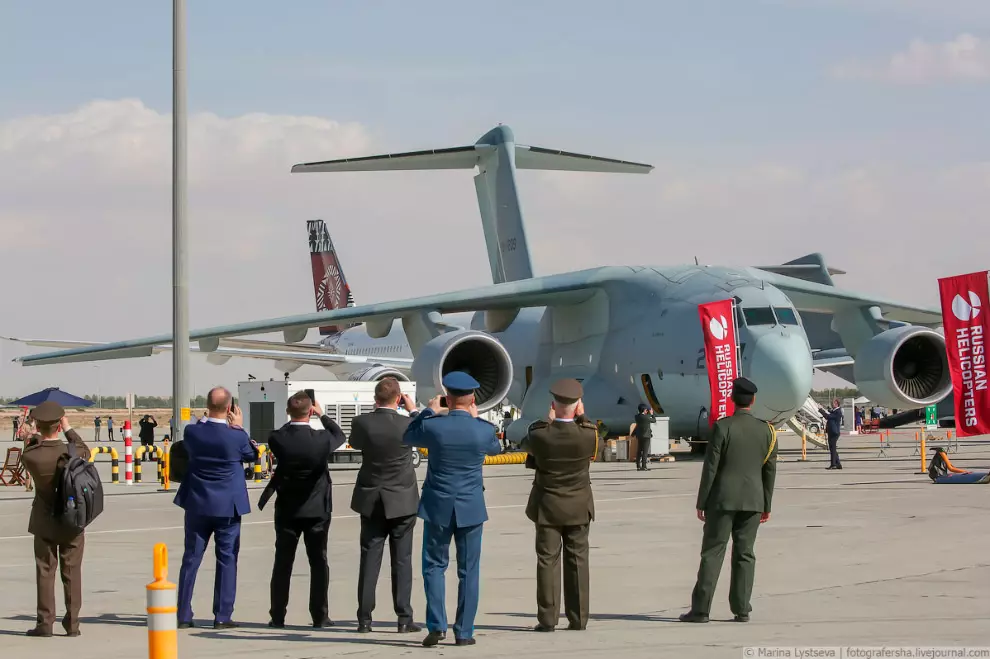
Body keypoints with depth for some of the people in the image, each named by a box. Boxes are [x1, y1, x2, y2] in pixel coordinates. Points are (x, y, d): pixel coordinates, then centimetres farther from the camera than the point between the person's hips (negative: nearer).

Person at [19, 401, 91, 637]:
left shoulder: (30, 455, -17)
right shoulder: (71, 452, -17)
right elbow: (85, 451, 7)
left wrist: (30, 438, 19)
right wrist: (69, 429, 13)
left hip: (45, 522, 0)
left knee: (45, 572, 8)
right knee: (72, 572, 8)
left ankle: (45, 623, 7)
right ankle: (72, 623, 9)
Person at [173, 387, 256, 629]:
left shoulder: (192, 432, -9)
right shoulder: (237, 436, -15)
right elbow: (251, 455, 4)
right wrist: (239, 428, 8)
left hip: (197, 504, 2)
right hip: (228, 506, -2)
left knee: (191, 559, 8)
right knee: (227, 560, 6)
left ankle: (183, 616, 9)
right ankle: (222, 616, 5)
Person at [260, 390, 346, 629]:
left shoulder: (278, 439, -13)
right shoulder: (322, 439, -15)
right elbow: (340, 435, 7)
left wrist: (290, 421, 9)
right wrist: (322, 415, 14)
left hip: (287, 510, 1)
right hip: (317, 509, -1)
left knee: (282, 563, 7)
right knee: (319, 562, 6)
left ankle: (278, 616, 6)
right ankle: (320, 616, 5)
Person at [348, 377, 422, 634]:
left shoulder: (362, 423, -11)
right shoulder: (407, 425, -15)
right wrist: (413, 410, 19)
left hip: (371, 502, 2)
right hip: (402, 502, -2)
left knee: (369, 560, 6)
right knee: (402, 560, 4)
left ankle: (364, 619, 5)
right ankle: (404, 619, 3)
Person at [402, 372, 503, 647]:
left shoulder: (433, 426, -13)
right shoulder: (483, 430, -10)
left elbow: (408, 437, 9)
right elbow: (495, 448, 14)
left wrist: (429, 411, 19)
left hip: (438, 508, -1)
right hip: (471, 509, 1)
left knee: (434, 566, 10)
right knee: (468, 571, 9)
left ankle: (437, 626, -3)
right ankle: (464, 632, 9)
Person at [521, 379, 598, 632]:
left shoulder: (541, 436, -16)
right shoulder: (588, 435, -14)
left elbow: (527, 444, 7)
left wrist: (548, 422, 14)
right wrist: (582, 416, 15)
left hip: (547, 507, -1)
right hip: (579, 508, 1)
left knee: (548, 561, 2)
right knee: (577, 561, 7)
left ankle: (547, 619, 1)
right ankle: (578, 619, 8)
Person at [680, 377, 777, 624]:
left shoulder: (722, 427, -10)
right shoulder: (766, 430, 2)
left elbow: (711, 467, -10)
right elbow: (770, 471, 6)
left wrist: (701, 502, -3)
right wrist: (766, 505, 15)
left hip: (723, 499, -3)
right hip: (753, 500, 3)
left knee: (713, 553, -1)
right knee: (744, 554, 7)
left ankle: (700, 609, -3)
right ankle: (741, 610, 6)